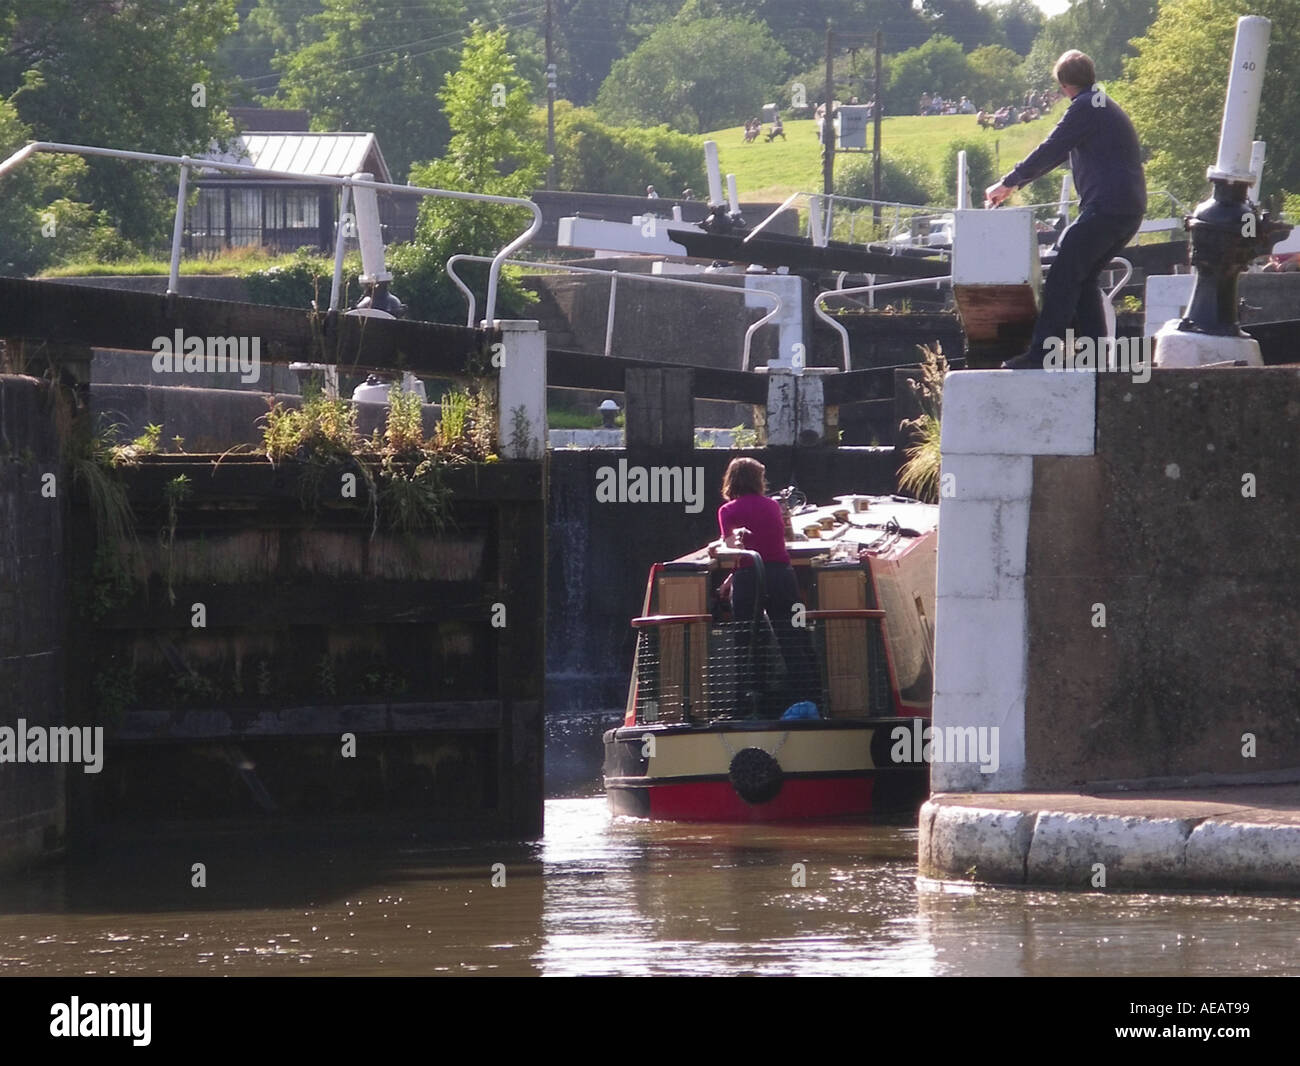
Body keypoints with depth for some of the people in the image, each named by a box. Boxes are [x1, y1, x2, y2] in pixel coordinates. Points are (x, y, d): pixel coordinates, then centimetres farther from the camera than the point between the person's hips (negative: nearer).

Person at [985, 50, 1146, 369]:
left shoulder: (1085, 107, -6)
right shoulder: (1104, 107, 26)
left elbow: (1049, 151, -7)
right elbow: (1057, 153, 33)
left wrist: (1008, 183, 3)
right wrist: (1016, 183, 35)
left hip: (1106, 207, -10)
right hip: (1131, 209, 10)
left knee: (1062, 278, -10)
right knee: (1084, 278, 17)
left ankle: (1040, 355, -16)